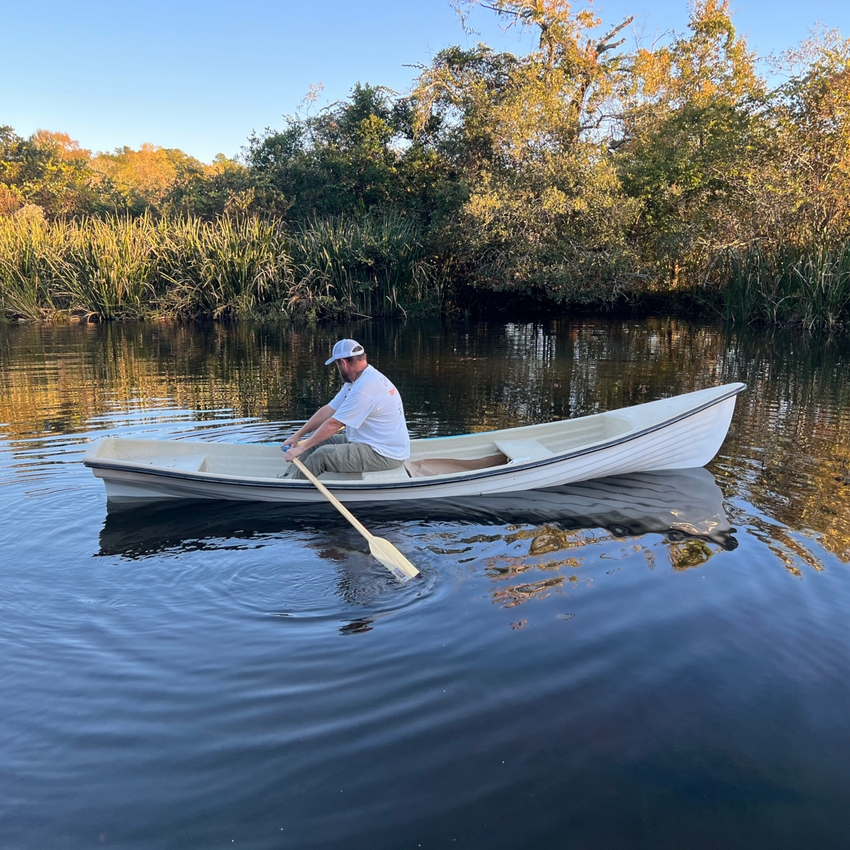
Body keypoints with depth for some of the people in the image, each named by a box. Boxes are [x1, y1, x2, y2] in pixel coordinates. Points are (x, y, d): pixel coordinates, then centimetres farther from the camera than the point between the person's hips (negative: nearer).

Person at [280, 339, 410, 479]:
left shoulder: (365, 386, -23)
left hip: (385, 454, -10)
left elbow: (333, 424, -21)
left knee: (322, 455, -20)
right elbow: (328, 410, 10)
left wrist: (301, 448, -13)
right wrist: (297, 435, 8)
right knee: (316, 440, 7)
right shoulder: (357, 380, 8)